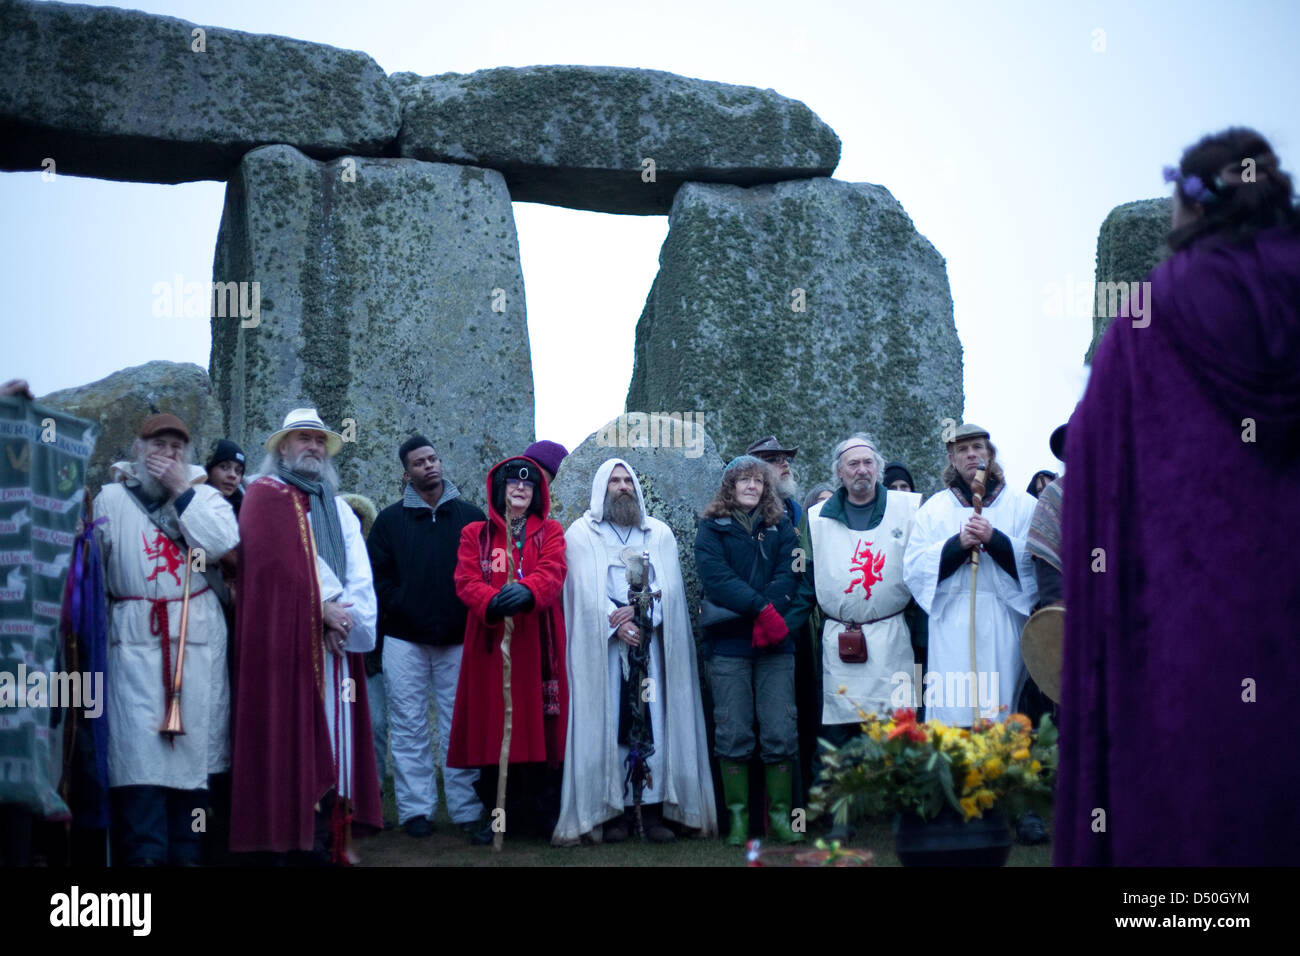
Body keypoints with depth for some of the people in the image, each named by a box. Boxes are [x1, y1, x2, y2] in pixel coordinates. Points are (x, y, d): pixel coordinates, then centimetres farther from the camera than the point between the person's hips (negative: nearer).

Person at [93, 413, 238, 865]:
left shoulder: (205, 496, 12)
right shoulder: (112, 498, 9)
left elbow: (225, 543, -8)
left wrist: (181, 491, -5)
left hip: (198, 636, 2)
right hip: (135, 638, -2)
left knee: (193, 744, 4)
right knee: (139, 745, -10)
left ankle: (187, 852, 13)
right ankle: (144, 853, -9)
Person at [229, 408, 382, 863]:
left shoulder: (338, 508, 21)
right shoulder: (265, 496, 2)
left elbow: (359, 572, 10)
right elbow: (273, 563, -11)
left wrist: (349, 615, -8)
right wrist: (321, 608, -12)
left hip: (336, 640, 6)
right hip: (286, 640, -6)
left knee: (331, 738, 3)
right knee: (289, 739, -9)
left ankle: (326, 840, 5)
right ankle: (287, 844, -7)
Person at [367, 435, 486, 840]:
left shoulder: (470, 517, 6)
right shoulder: (391, 519, 6)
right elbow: (378, 574, 4)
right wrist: (397, 608, -7)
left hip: (457, 639, 0)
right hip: (405, 639, 0)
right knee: (410, 728, 2)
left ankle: (467, 809, 5)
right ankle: (416, 809, 8)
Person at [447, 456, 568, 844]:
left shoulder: (550, 532, 10)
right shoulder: (475, 534, 11)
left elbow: (552, 573, -9)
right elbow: (466, 581, -3)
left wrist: (526, 591, -32)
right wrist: (492, 601, -26)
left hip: (536, 643, 0)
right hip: (491, 643, 0)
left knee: (539, 721, -2)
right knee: (494, 723, -1)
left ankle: (543, 813, 6)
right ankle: (499, 814, 7)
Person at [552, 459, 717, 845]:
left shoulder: (660, 534, 15)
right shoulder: (581, 534, 8)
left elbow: (669, 585, 4)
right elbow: (585, 589, -2)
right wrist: (616, 624, -13)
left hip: (650, 641, 2)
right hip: (603, 644, -2)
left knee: (655, 721, -4)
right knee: (608, 723, -5)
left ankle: (654, 808, -3)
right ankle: (614, 810, -4)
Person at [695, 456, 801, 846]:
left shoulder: (780, 525, 14)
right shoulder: (712, 527, 6)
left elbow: (789, 573, 1)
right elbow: (715, 576, -8)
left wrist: (770, 615, -15)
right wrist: (761, 607, -18)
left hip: (775, 641, 2)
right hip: (728, 643, -2)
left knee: (780, 732, -2)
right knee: (733, 733, -2)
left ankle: (780, 815, 5)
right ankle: (738, 817, 5)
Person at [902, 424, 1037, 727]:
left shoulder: (1021, 504, 11)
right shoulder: (934, 509, 14)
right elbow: (912, 569, 3)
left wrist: (994, 539, -14)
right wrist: (958, 543, -10)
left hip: (1003, 625, 0)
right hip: (952, 628, 0)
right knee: (951, 712, -8)